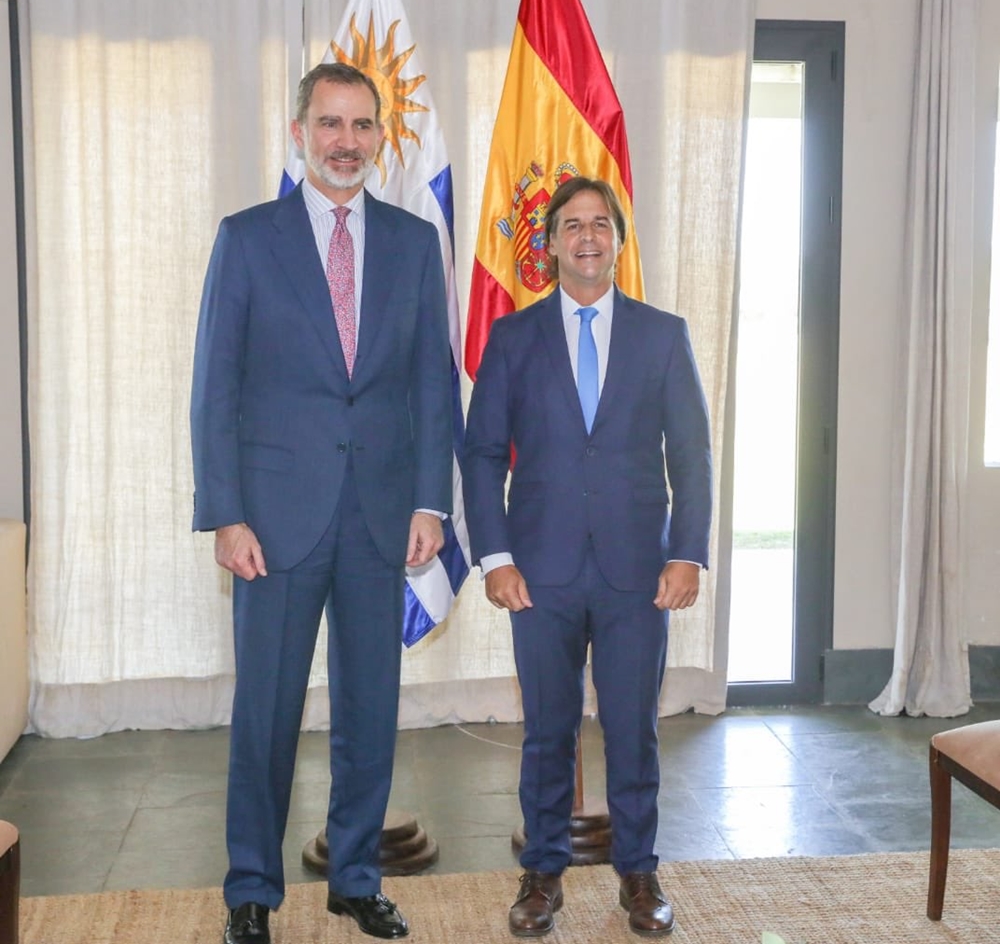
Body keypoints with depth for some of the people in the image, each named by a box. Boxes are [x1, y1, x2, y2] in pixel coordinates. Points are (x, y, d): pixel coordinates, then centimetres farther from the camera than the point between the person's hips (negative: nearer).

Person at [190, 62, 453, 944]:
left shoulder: (415, 241, 8)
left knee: (371, 704, 10)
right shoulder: (247, 237, 1)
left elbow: (434, 378, 7)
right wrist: (225, 515, -8)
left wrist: (431, 501, -1)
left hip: (383, 511, 2)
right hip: (278, 509, -2)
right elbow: (216, 386, -1)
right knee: (266, 706, 5)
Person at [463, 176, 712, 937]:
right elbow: (484, 452, 3)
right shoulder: (513, 335, 5)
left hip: (638, 568, 0)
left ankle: (639, 872, 25)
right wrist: (494, 556, -5)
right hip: (543, 568, 0)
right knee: (548, 730, 9)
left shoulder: (664, 334, 5)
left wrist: (688, 554, -5)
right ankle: (544, 871, 25)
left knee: (634, 729, 8)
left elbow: (691, 452, 3)